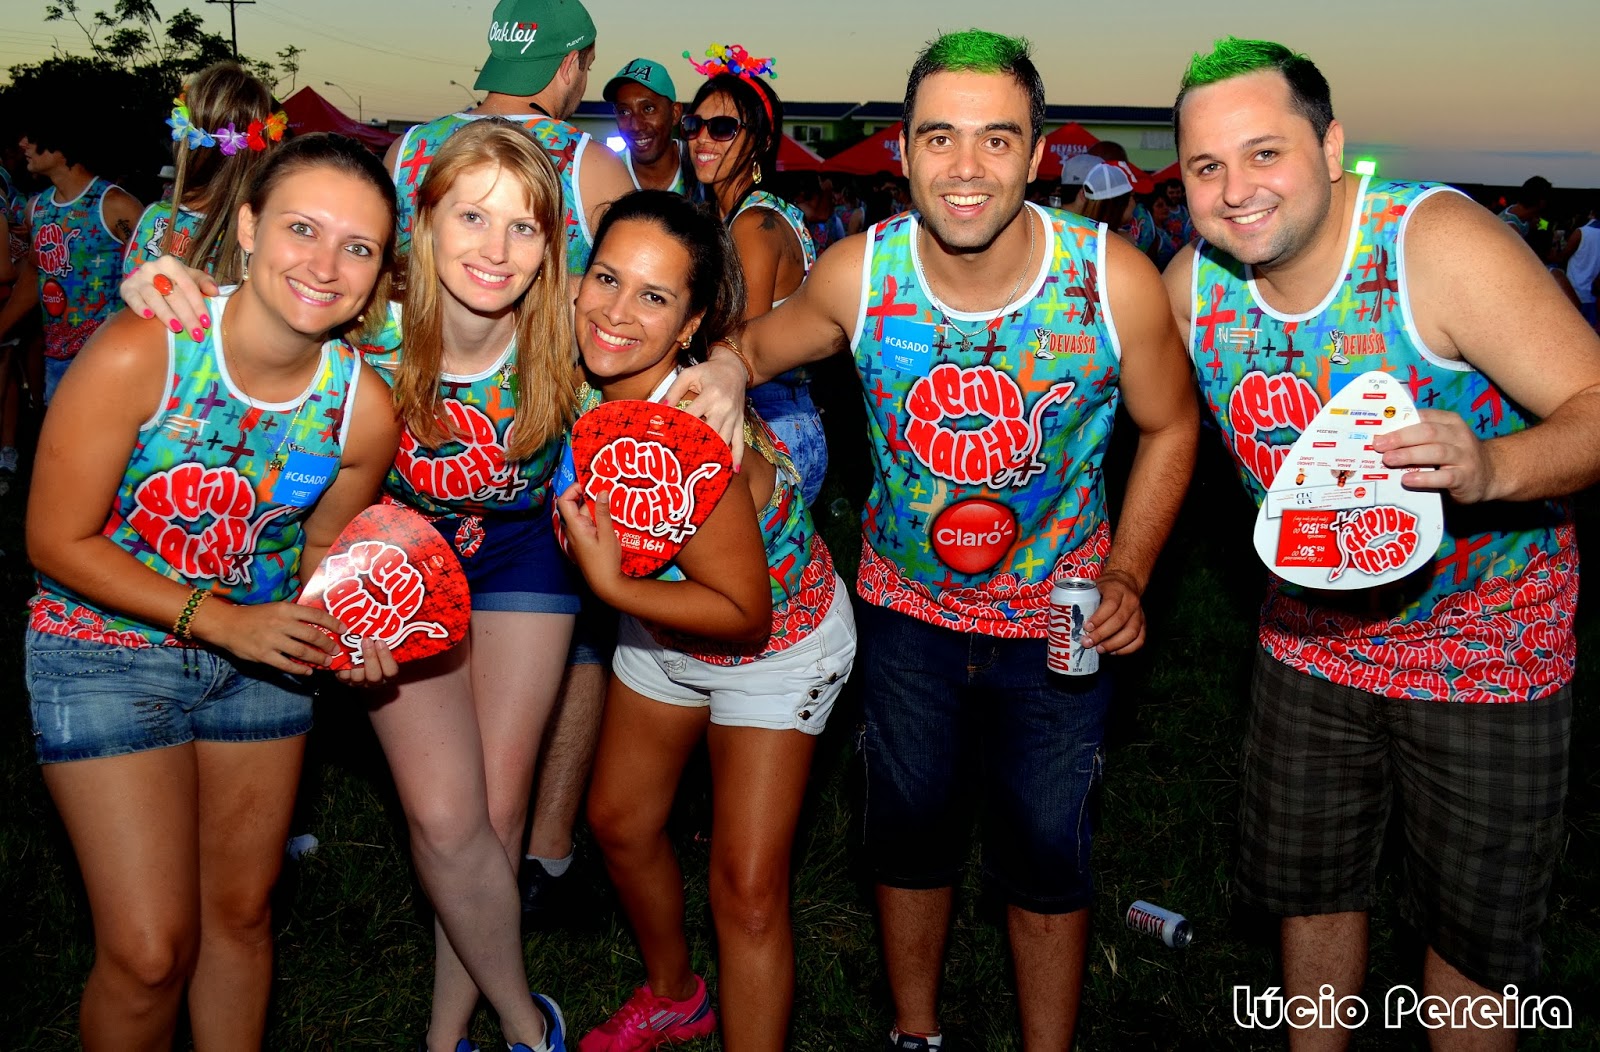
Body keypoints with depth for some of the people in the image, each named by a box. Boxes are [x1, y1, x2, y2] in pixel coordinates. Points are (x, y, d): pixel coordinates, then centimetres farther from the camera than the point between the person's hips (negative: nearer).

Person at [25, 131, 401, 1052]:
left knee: (242, 913, 18)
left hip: (261, 657, 4)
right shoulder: (140, 354, -26)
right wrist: (222, 620, -25)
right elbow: (58, 541, -19)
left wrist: (345, 633, -17)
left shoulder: (364, 407, -15)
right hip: (107, 651, -3)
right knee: (150, 952, -2)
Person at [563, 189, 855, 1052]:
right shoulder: (588, 386, -18)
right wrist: (584, 524, -12)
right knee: (619, 822, 21)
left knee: (748, 889, -6)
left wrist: (612, 585, -31)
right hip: (666, 631, 8)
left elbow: (745, 618, -28)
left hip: (778, 645, -7)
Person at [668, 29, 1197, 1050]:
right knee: (909, 830, 18)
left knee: (1047, 852, 9)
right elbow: (763, 341, 2)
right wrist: (724, 370, -22)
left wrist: (1126, 577, -14)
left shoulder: (1113, 281, -22)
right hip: (907, 601, 2)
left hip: (1058, 609, -1)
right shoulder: (859, 275, -19)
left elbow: (1169, 427, -6)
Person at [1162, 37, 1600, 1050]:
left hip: (1483, 639, -4)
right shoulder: (1193, 282, -9)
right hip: (1311, 634, 5)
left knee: (1473, 933, 9)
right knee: (1308, 887, 20)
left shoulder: (1439, 244, -25)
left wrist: (1490, 469, -46)